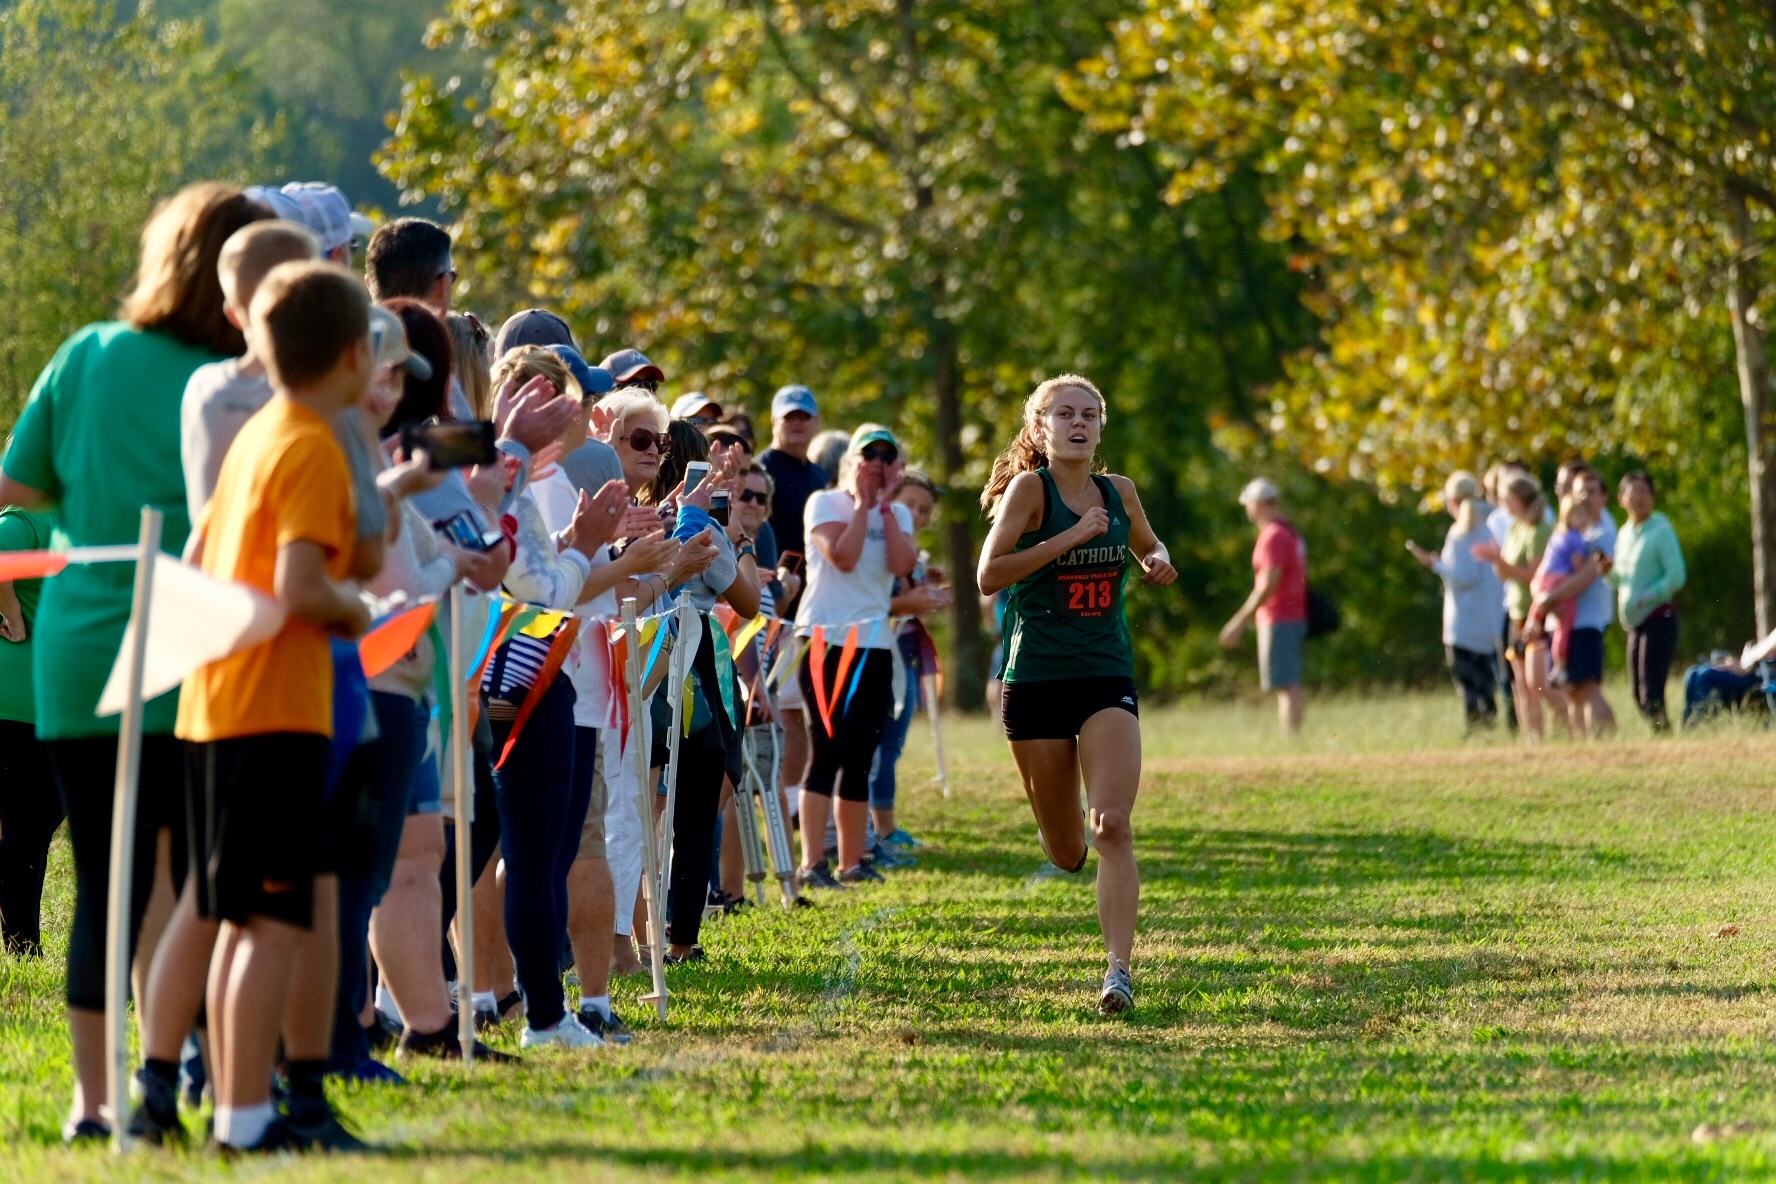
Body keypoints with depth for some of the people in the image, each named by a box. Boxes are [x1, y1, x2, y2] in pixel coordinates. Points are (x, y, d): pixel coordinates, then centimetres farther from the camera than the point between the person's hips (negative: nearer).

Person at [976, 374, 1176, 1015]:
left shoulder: (1120, 493, 8)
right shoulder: (1029, 488, -5)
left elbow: (1147, 546, 30)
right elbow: (989, 575, -16)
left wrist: (1157, 562, 5)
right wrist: (1070, 537, -20)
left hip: (1107, 679, 2)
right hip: (1036, 681, -2)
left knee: (1112, 826, -17)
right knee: (1065, 852, 7)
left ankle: (1119, 969, -20)